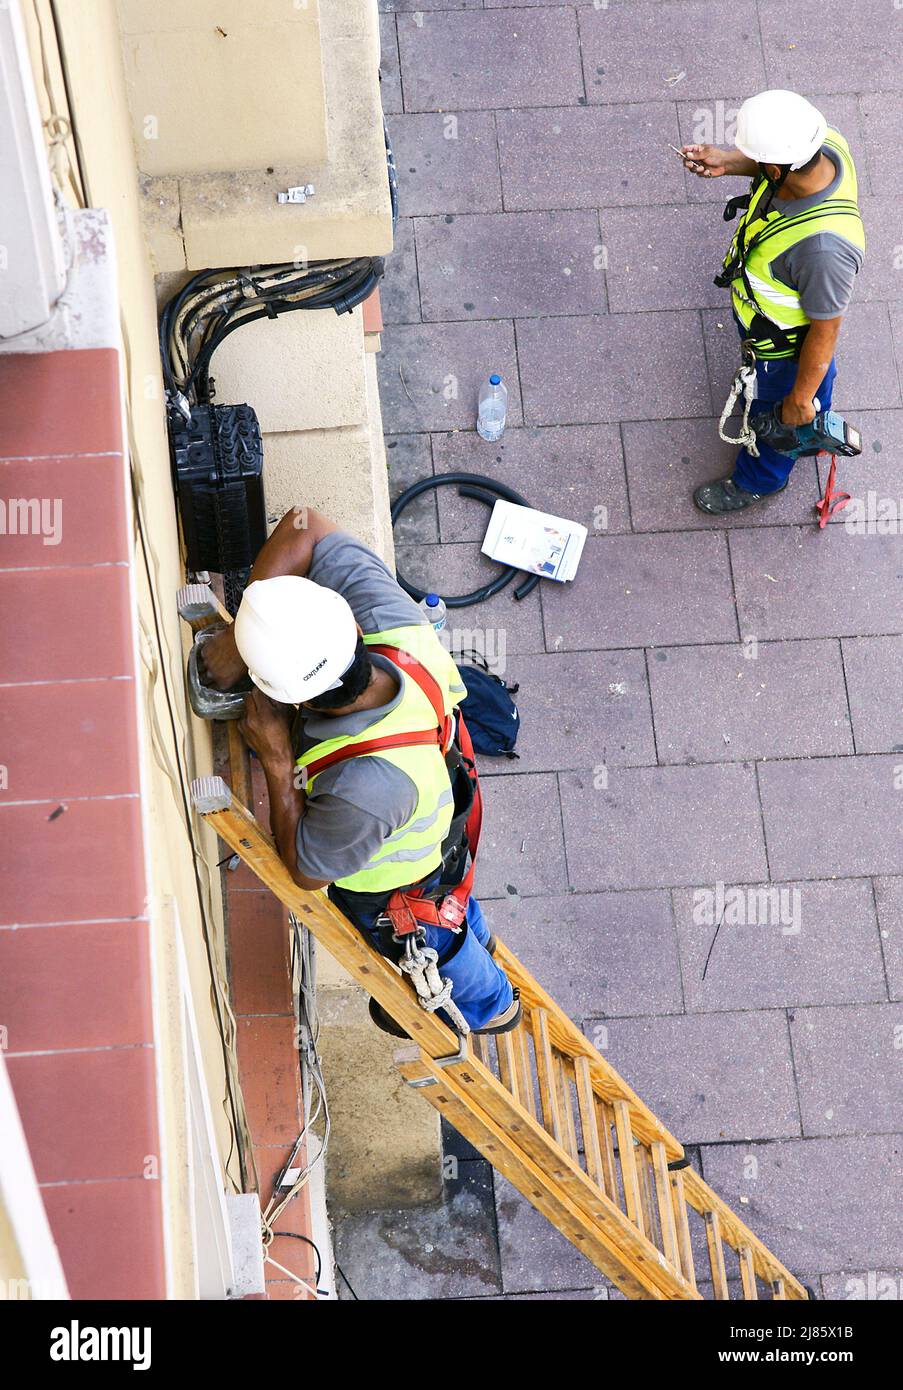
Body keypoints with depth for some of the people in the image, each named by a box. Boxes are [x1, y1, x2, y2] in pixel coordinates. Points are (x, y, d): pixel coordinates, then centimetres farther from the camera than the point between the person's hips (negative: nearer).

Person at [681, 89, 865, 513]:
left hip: (783, 345, -7)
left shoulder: (824, 246, -50)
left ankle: (758, 481, 57)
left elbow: (825, 332, -32)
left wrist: (800, 398, -17)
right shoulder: (825, 144, -29)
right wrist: (728, 162, -16)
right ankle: (814, 430, 70)